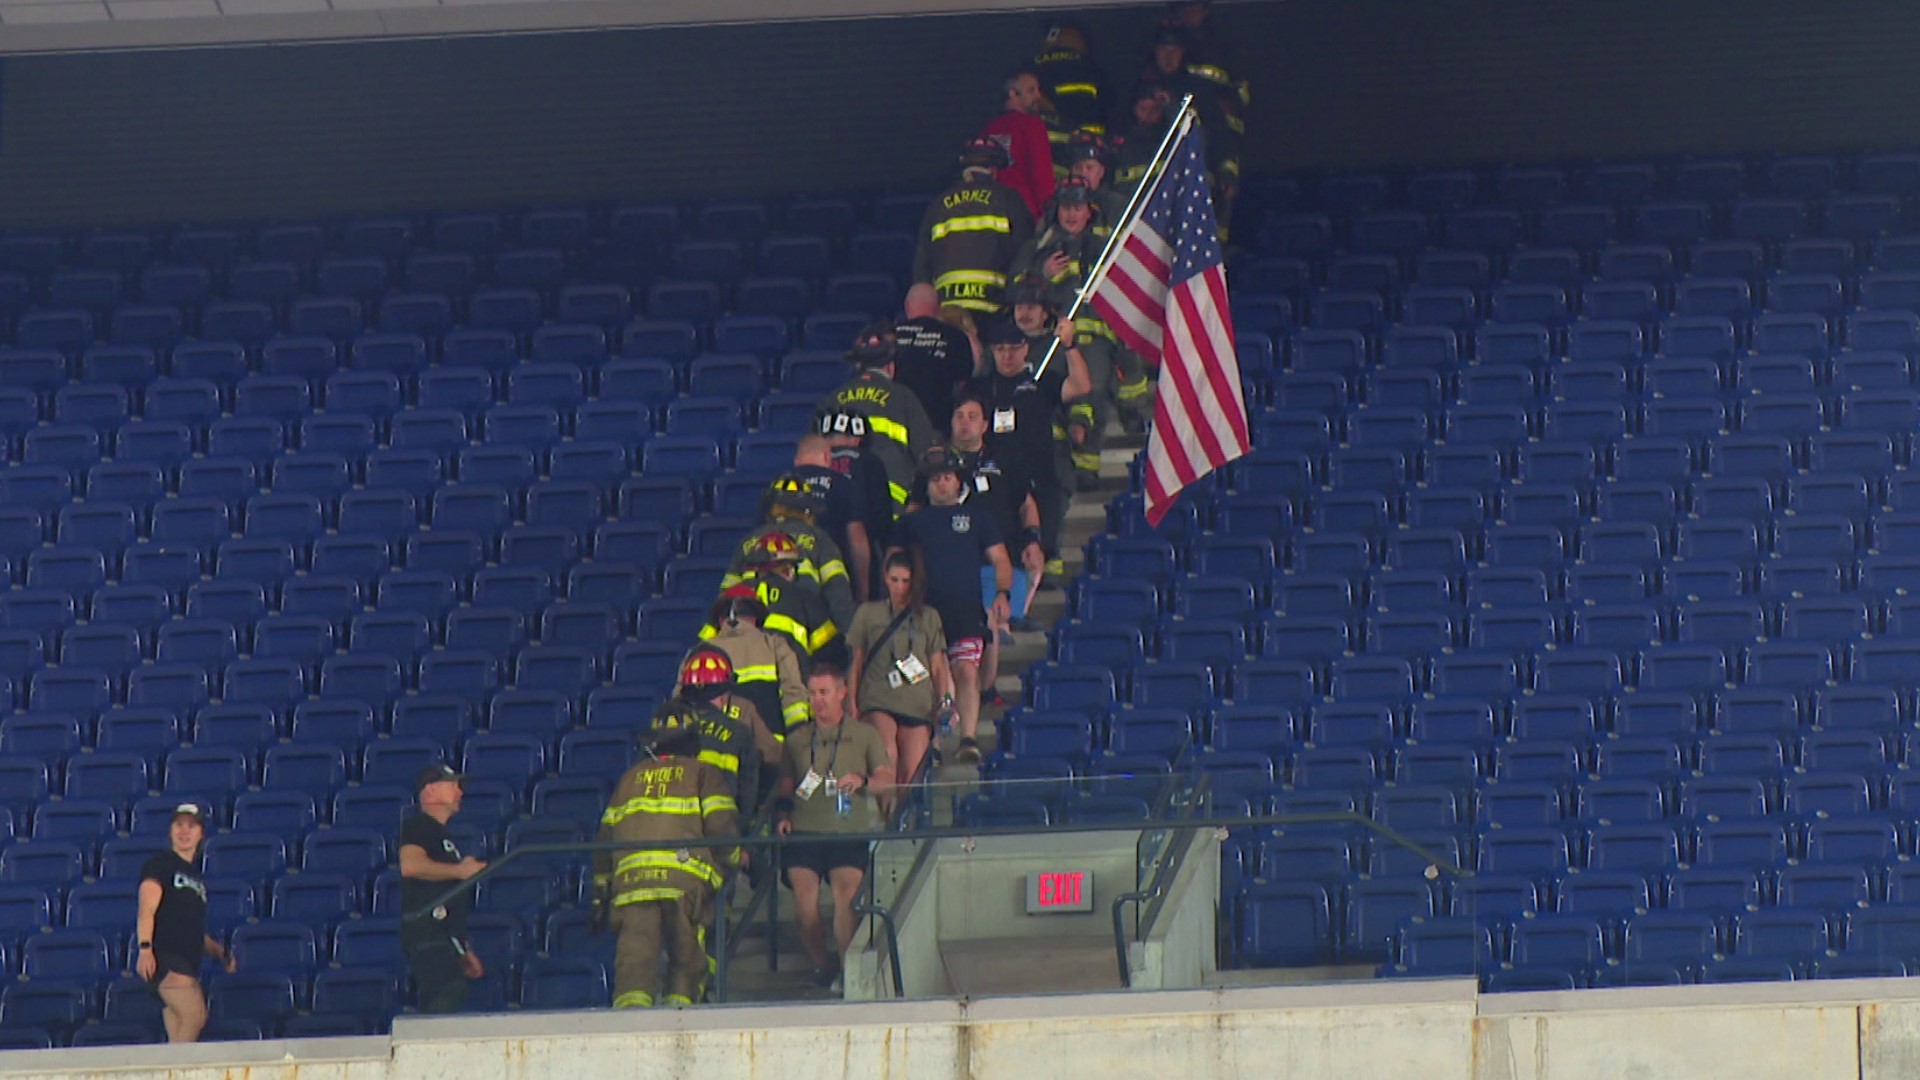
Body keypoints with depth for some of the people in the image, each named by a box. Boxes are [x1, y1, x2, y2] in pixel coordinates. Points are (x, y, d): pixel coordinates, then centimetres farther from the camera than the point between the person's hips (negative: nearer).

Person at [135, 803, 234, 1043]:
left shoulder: (197, 877, 25)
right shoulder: (160, 866, 3)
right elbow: (147, 910, -10)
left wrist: (220, 952, 17)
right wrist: (144, 948, -24)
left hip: (188, 965, 8)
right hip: (164, 958, -8)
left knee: (178, 1036, -1)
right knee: (195, 1015, -26)